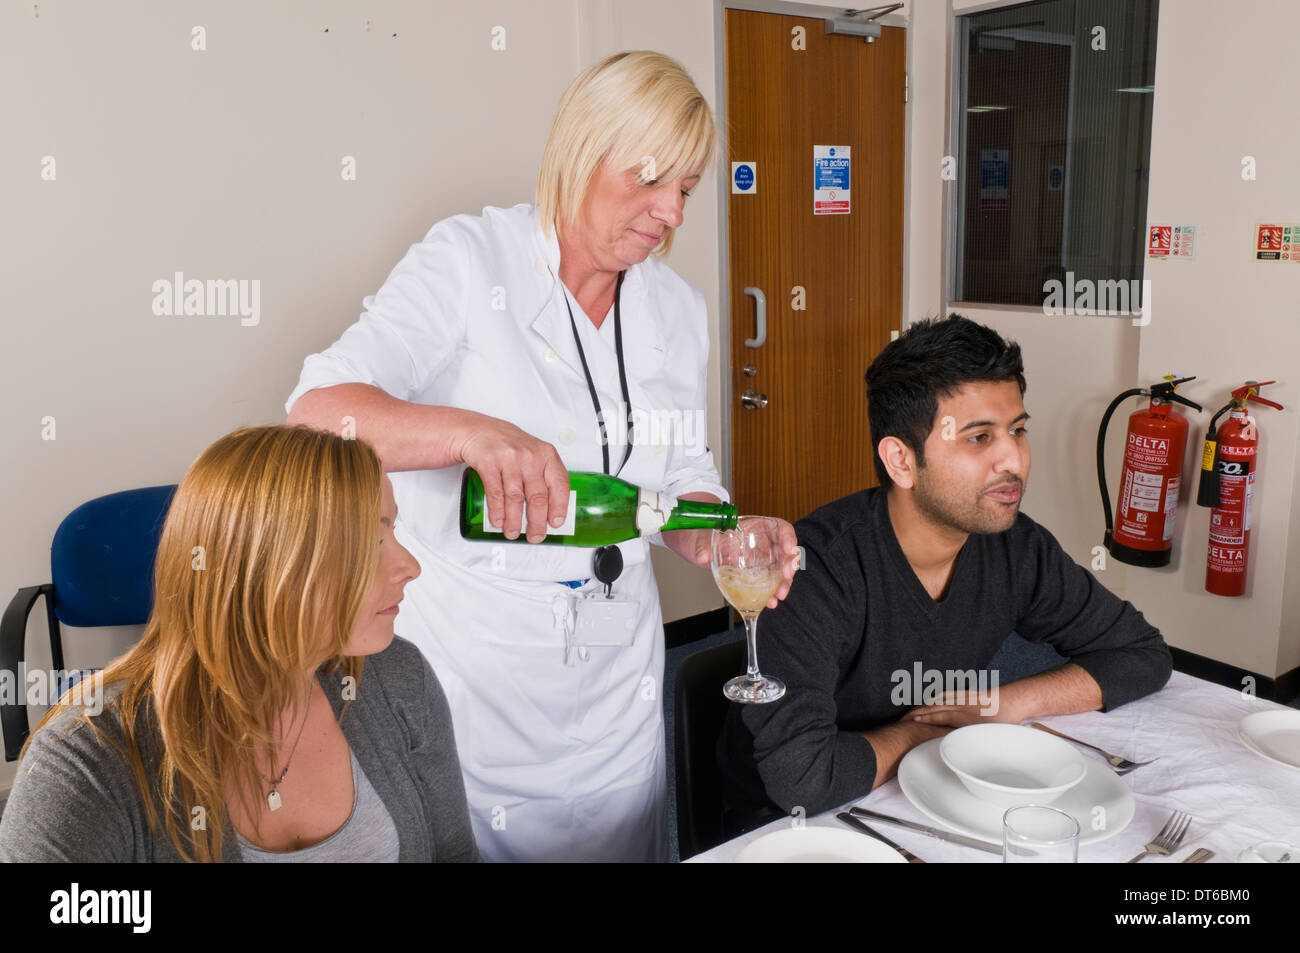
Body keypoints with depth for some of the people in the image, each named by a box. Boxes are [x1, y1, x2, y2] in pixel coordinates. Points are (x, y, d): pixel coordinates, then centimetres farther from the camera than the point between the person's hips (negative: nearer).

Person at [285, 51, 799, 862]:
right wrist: (472, 432, -39)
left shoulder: (680, 312, 5)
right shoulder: (469, 261, -11)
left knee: (617, 842, 19)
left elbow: (682, 480, 11)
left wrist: (722, 538, -12)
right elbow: (318, 412, -22)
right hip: (468, 676, -4)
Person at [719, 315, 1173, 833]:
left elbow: (1142, 653, 5)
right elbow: (801, 775, -36)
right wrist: (919, 733, -16)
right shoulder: (816, 569, -28)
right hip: (789, 821, -6)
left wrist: (1000, 706, -10)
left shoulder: (1015, 547, -7)